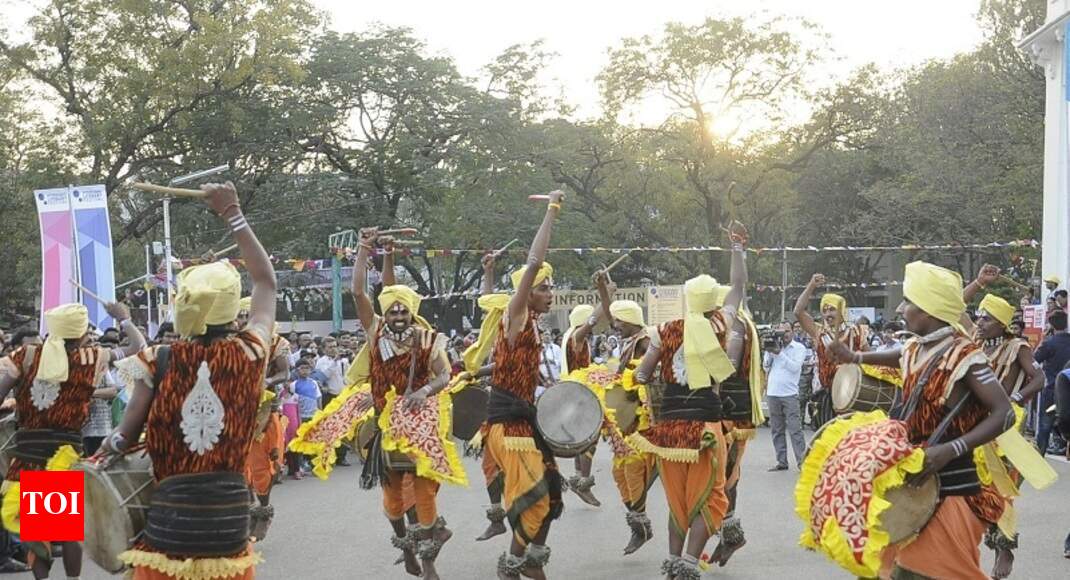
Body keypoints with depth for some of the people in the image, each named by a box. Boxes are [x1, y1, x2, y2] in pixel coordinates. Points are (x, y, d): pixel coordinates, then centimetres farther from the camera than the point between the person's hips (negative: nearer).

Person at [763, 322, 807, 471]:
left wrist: (779, 353, -12)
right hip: (773, 393, 5)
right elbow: (766, 366, 12)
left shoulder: (799, 348, 3)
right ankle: (781, 462, 12)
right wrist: (769, 351, -1)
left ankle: (801, 461, -7)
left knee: (795, 429, -8)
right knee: (777, 430, 7)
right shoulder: (775, 346, 15)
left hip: (790, 394, -5)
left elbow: (795, 367, -11)